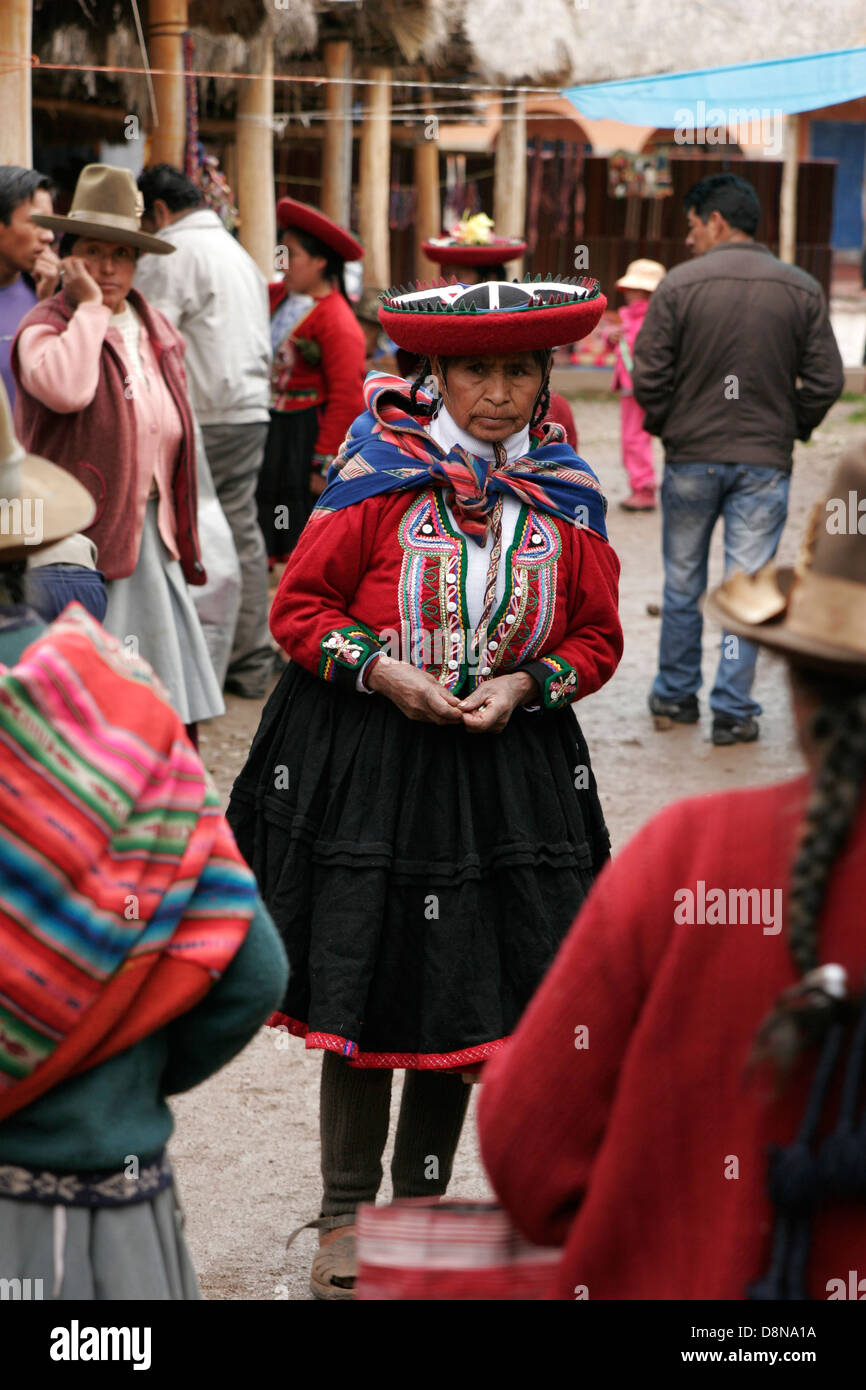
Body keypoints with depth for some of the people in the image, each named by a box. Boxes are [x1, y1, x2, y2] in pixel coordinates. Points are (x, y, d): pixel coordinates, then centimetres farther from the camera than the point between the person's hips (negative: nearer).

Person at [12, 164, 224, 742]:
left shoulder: (156, 334, 16)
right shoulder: (46, 327, -6)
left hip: (150, 537, 6)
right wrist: (89, 306, -18)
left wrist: (174, 529, 22)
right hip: (85, 536, -6)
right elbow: (65, 389, -30)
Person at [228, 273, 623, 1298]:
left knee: (468, 998, 7)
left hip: (506, 764, 3)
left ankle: (421, 1204, 25)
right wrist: (382, 671, -16)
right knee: (362, 994, 2)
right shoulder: (379, 482, -8)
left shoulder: (568, 501, 0)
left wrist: (524, 685, -9)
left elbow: (598, 639, 8)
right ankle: (345, 1216, 16)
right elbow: (296, 607, -2)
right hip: (365, 760, -2)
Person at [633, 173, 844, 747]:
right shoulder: (802, 290, -1)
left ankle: (675, 696, 24)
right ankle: (734, 710, 3)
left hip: (692, 458, 0)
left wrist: (666, 427, 10)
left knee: (683, 583, 14)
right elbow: (825, 381, -1)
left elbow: (649, 376, -7)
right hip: (765, 463, 0)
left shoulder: (679, 285, -7)